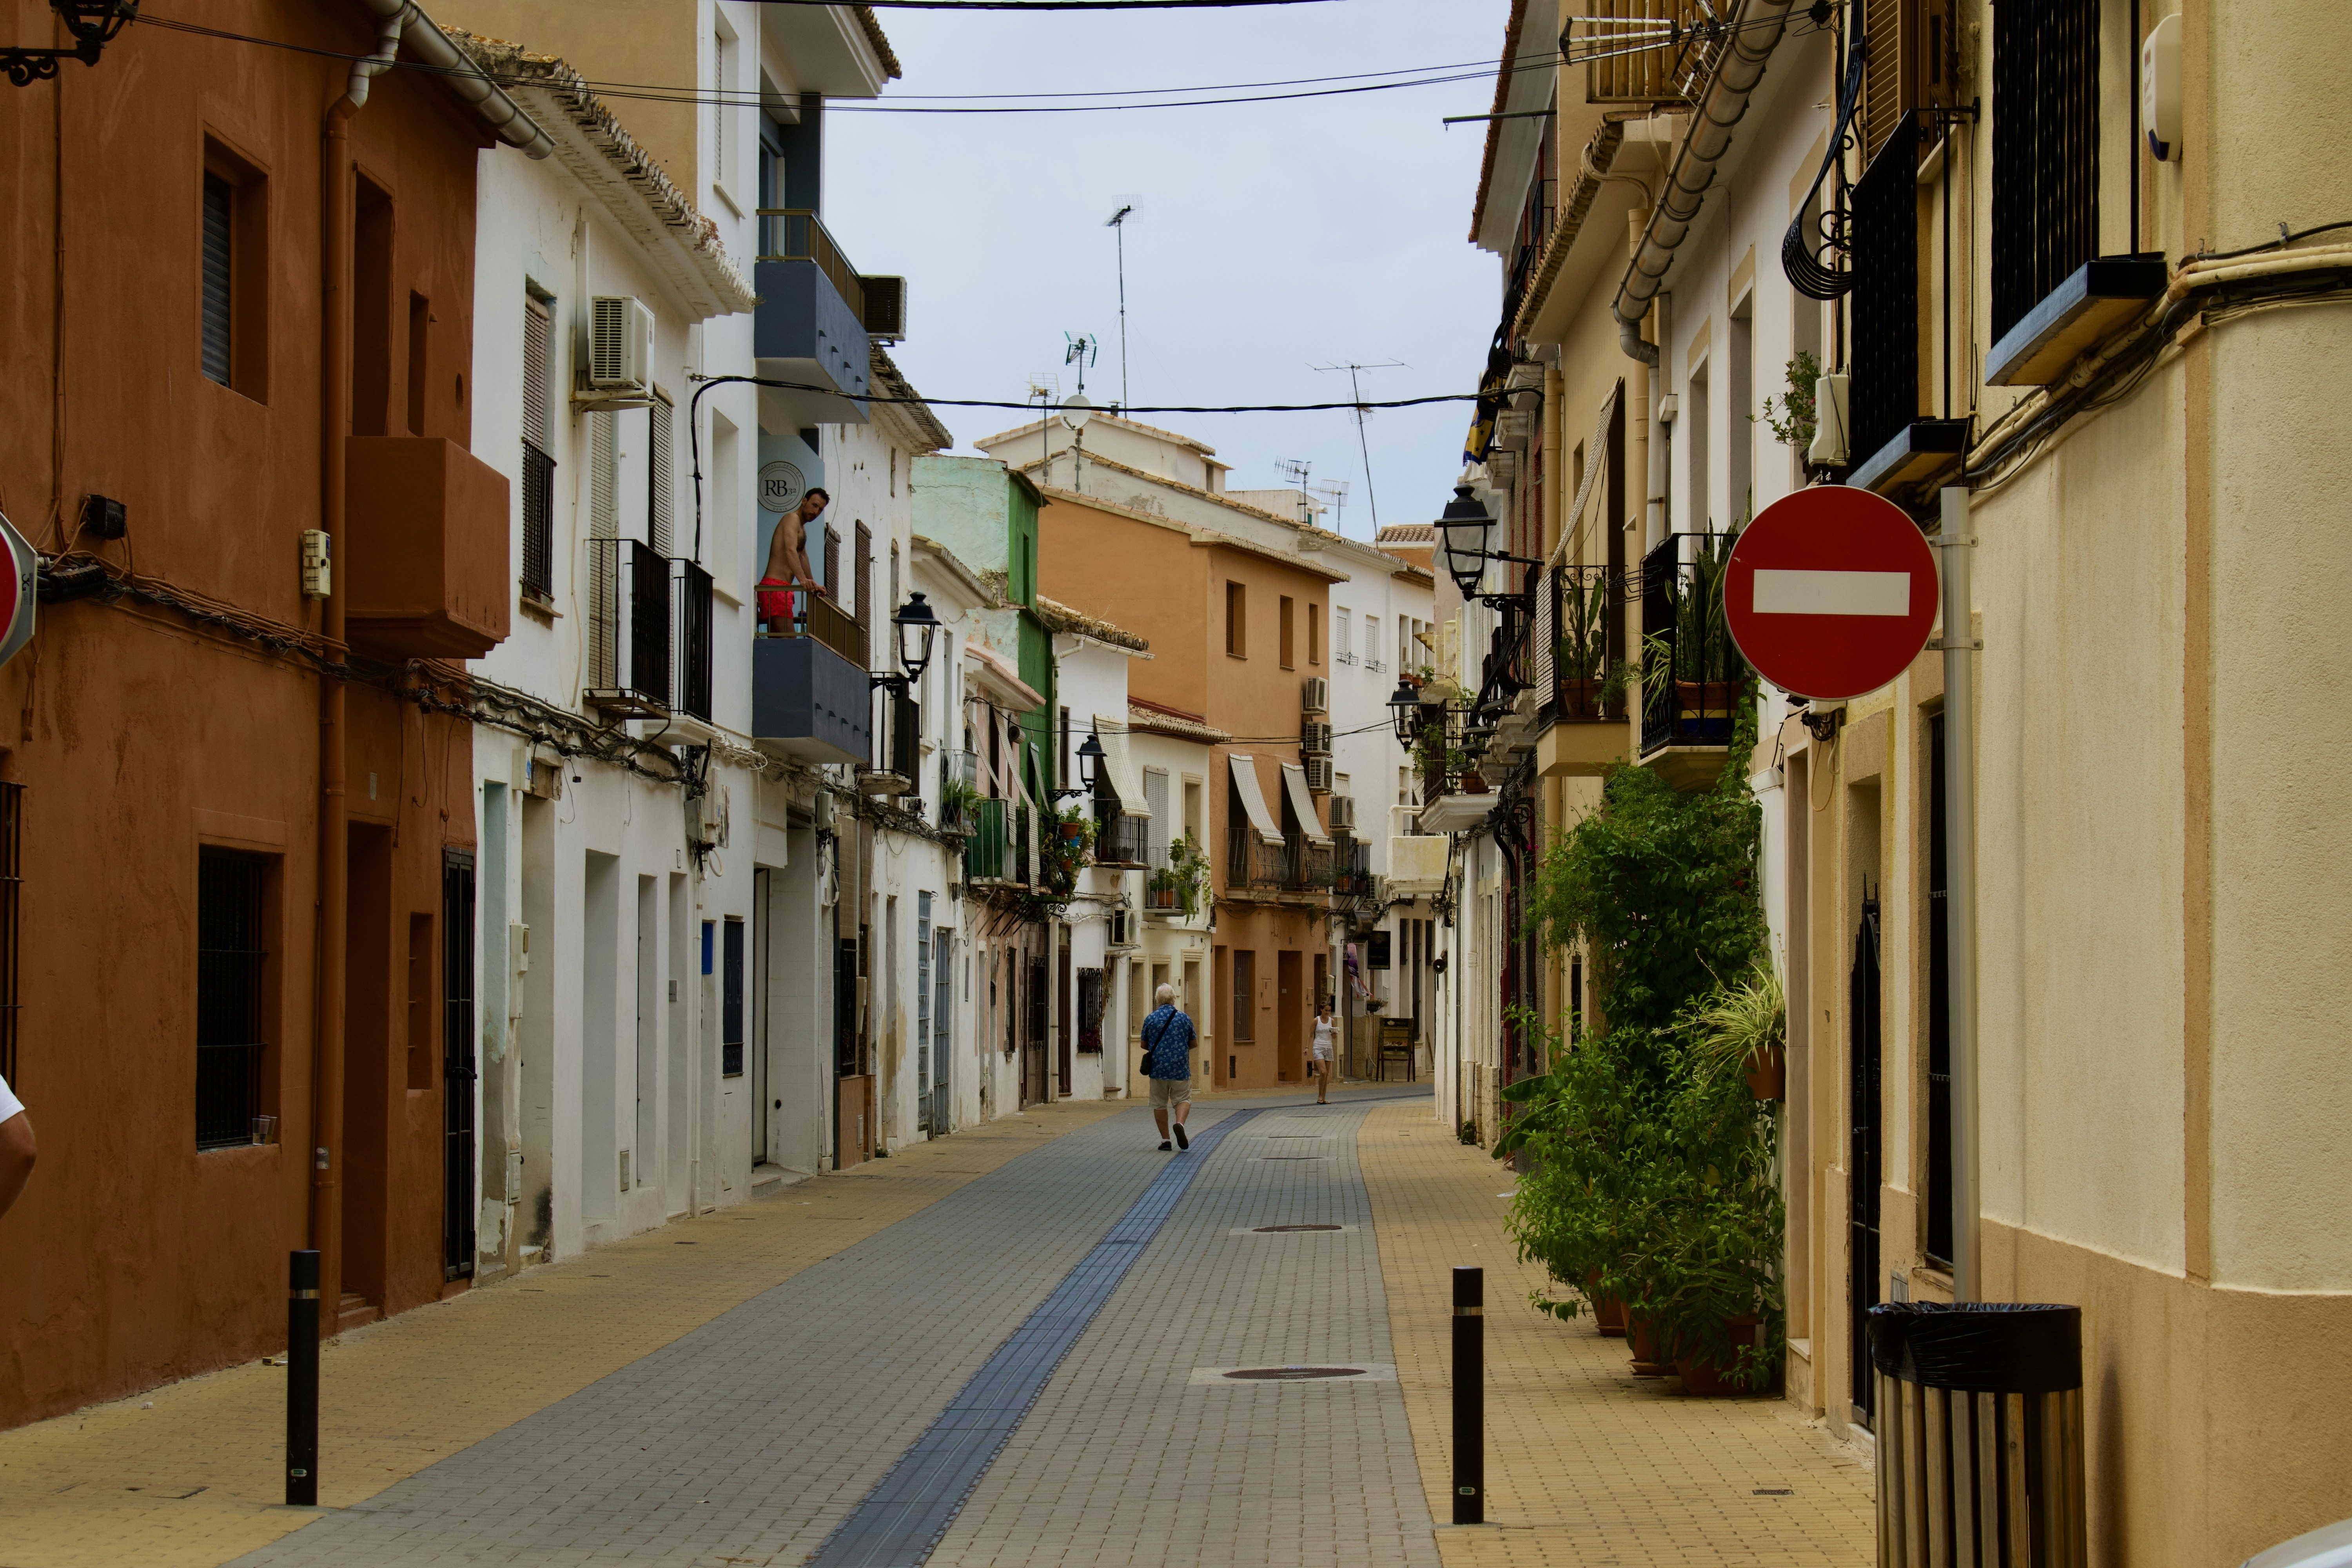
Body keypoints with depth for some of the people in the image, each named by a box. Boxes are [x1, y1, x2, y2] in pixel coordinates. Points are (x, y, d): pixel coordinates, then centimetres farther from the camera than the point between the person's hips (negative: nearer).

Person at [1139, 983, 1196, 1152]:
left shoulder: (1150, 1019, -2)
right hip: (1180, 1068, -1)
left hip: (1158, 1068, 1)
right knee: (1183, 1099, 8)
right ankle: (1180, 1123, -20)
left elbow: (1144, 1045, 7)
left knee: (1160, 1104, 10)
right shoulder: (1184, 1018, -2)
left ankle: (1165, 1140, 9)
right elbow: (1193, 1044, 8)